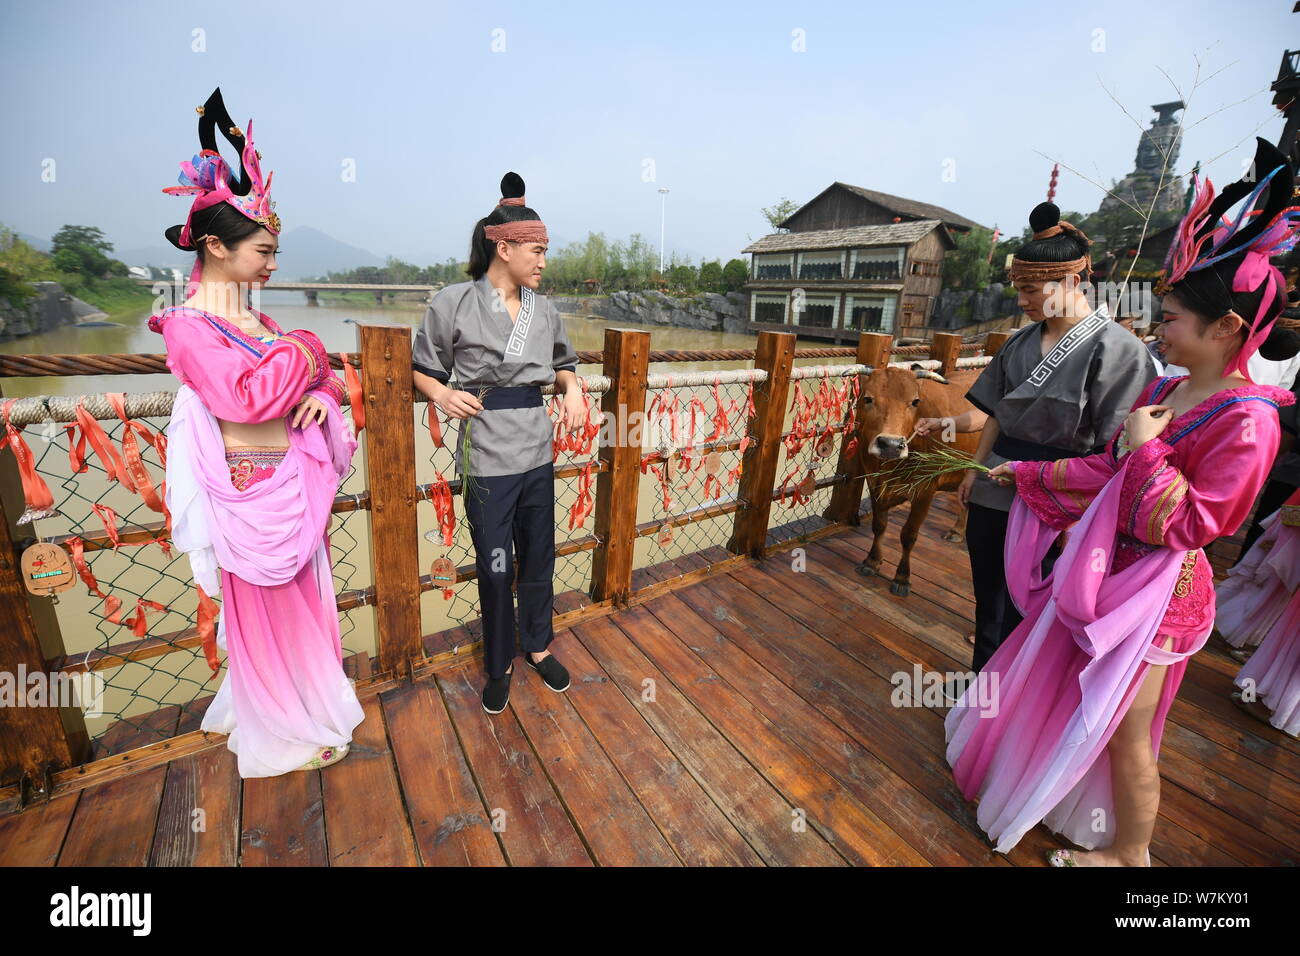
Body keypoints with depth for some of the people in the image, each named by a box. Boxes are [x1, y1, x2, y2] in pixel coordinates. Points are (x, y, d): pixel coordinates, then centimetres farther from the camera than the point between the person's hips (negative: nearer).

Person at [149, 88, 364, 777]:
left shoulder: (253, 318, 10)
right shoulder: (188, 325, -12)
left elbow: (309, 377, 14)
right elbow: (245, 398, -23)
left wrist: (320, 395, -9)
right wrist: (303, 349, -11)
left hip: (292, 478, 7)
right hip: (250, 487, -7)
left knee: (303, 597, 18)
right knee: (266, 610, 8)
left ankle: (303, 697, 40)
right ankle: (287, 734, 29)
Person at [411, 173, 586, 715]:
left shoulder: (544, 310, 7)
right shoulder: (453, 304, -5)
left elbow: (563, 363, 21)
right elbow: (424, 369, 5)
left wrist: (572, 388, 0)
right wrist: (442, 394, -16)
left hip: (537, 452, 4)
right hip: (487, 459, -4)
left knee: (539, 557, 15)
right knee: (495, 567, 7)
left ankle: (537, 647, 39)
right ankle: (498, 665, 32)